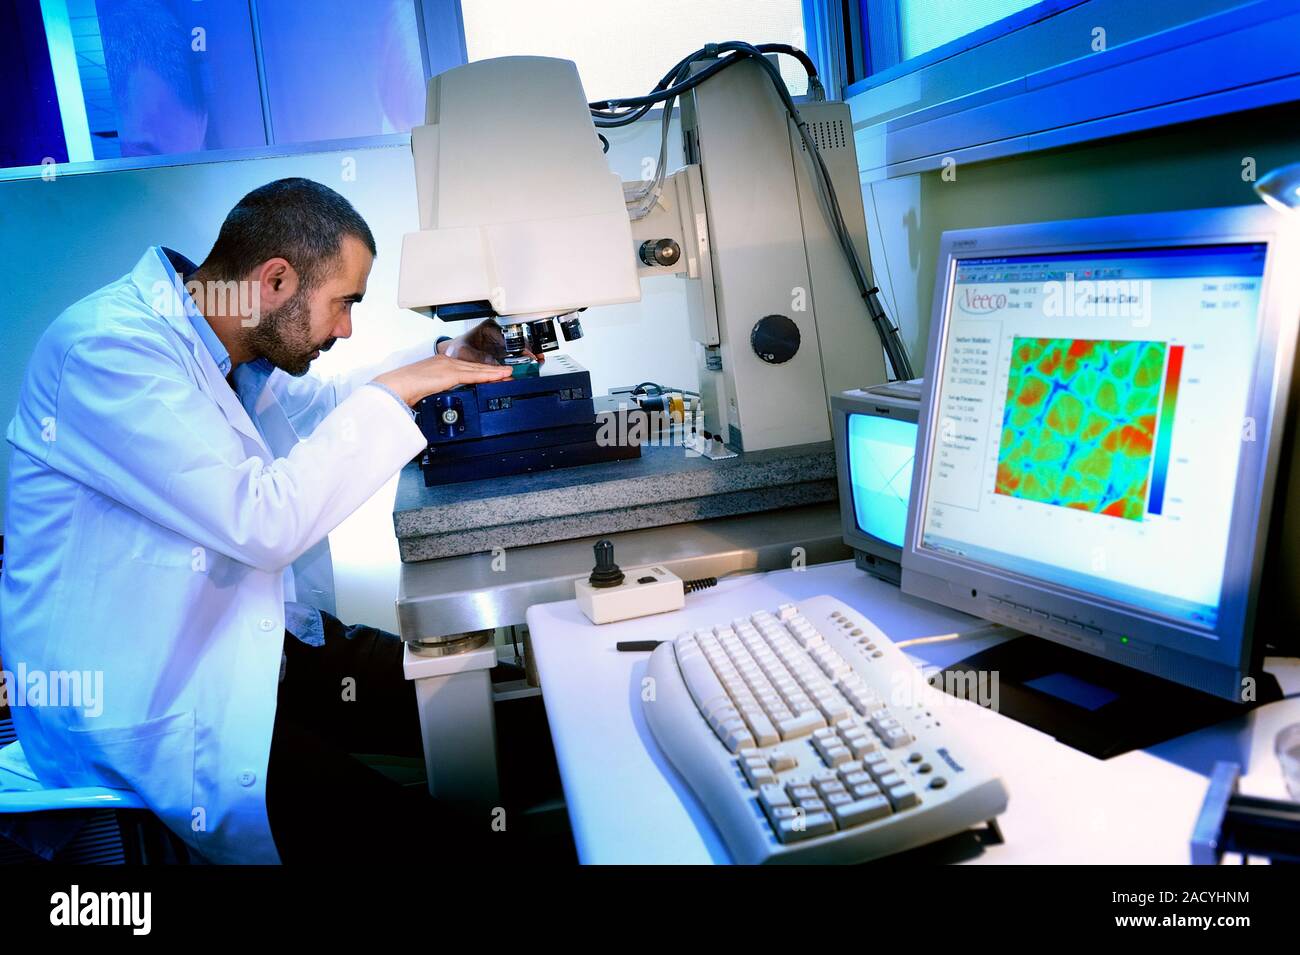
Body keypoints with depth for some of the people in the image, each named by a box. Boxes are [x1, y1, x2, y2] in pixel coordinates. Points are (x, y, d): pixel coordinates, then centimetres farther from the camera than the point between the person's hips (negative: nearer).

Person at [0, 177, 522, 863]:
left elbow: (310, 408, 27)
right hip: (143, 708, -9)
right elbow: (263, 523, -28)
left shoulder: (220, 338, 5)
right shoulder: (107, 348, -22)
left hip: (247, 643, 9)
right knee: (391, 835, -22)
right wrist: (390, 393, -19)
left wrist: (439, 361, 16)